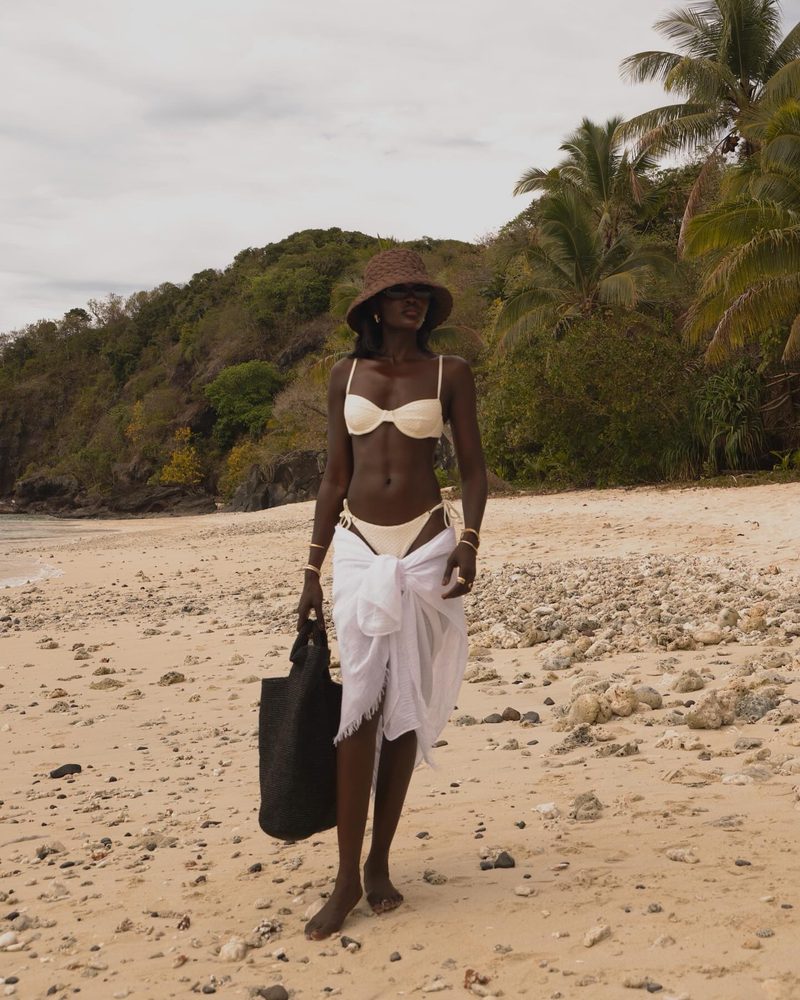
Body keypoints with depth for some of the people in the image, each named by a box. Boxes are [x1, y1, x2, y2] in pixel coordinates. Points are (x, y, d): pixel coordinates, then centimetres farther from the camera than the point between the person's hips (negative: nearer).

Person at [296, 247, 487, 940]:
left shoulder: (451, 374, 3)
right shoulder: (347, 374, 8)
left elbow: (473, 467, 3)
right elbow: (335, 477, 10)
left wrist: (470, 541, -15)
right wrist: (313, 571, 8)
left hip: (426, 546, -1)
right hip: (360, 549, 1)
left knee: (405, 707, 2)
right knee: (361, 705, -7)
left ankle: (380, 863, 14)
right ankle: (348, 879, -2)